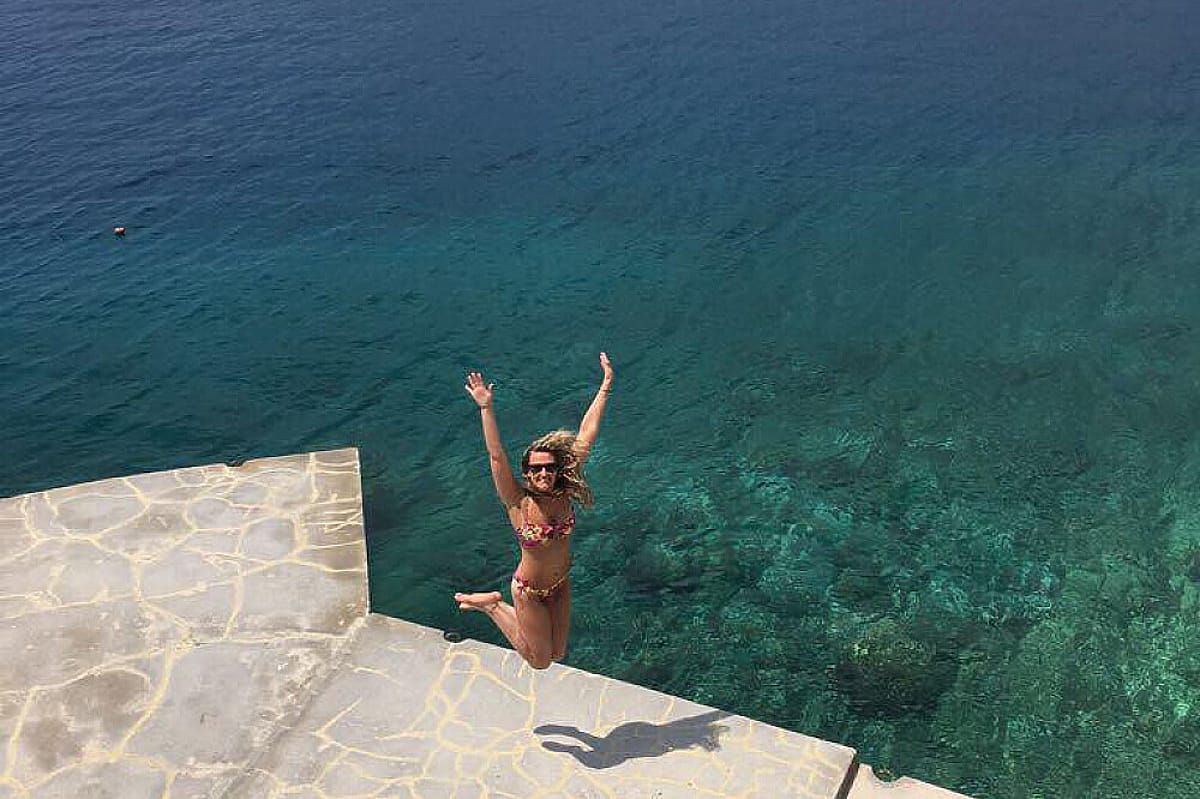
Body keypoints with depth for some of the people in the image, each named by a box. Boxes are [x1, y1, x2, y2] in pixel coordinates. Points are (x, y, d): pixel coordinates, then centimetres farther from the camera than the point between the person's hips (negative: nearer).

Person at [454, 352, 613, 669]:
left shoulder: (563, 492, -16)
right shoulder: (518, 503, -26)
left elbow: (586, 436, -19)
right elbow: (496, 455, -39)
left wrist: (605, 387, -19)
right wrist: (486, 408, -49)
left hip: (561, 583, 5)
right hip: (530, 590, -5)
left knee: (557, 654, 20)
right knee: (541, 661, 14)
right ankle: (492, 605, 27)